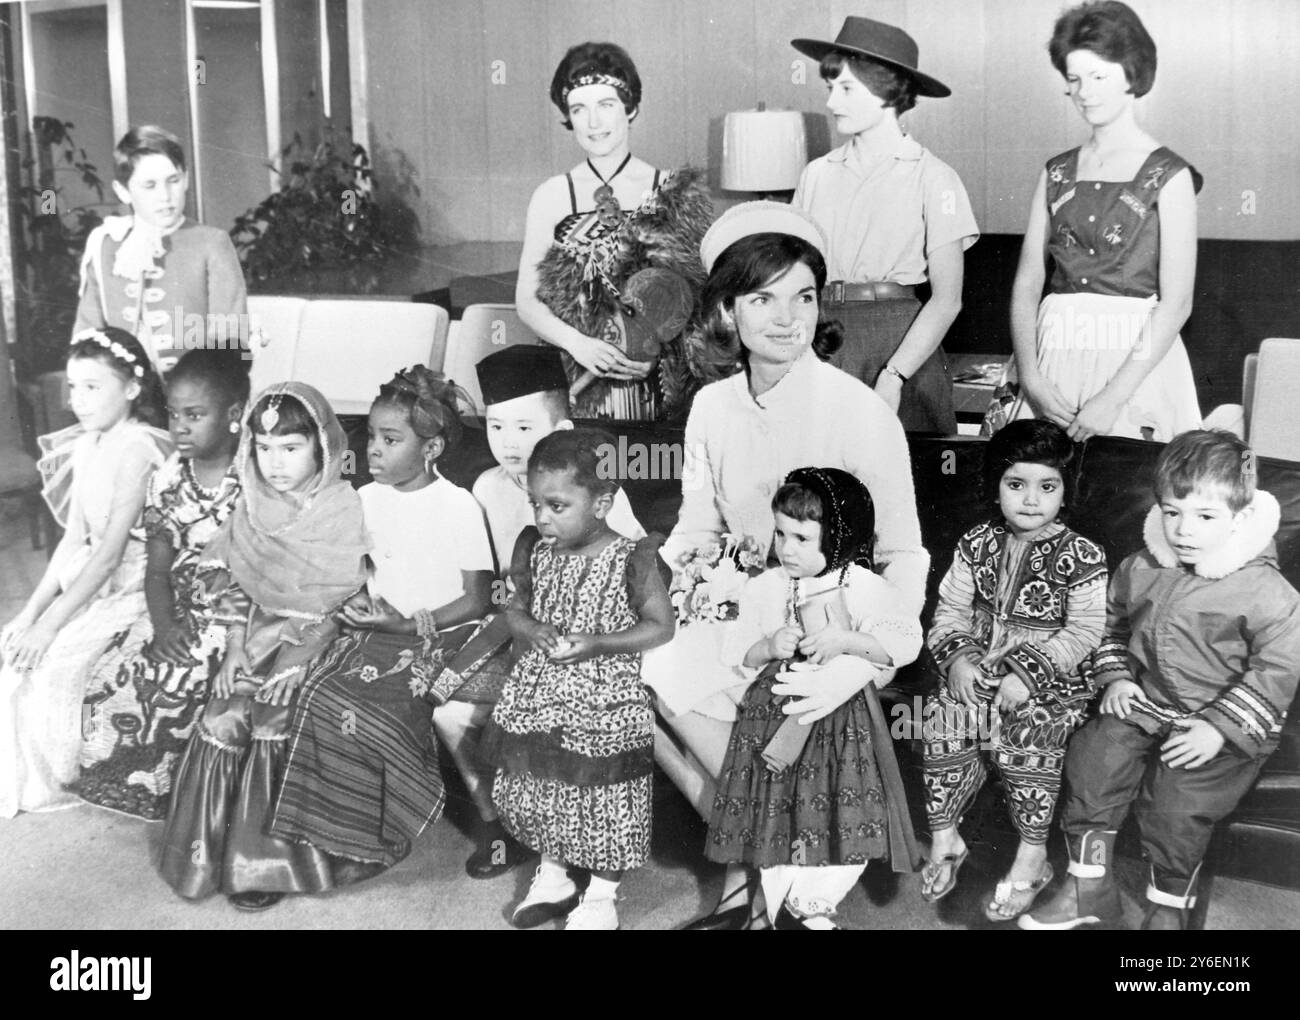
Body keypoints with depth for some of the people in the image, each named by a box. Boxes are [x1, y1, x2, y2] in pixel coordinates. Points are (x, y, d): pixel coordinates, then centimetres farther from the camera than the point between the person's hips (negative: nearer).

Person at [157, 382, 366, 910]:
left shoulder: (345, 510, -8)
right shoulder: (252, 509, 7)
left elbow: (344, 600, -10)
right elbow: (230, 584, 10)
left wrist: (300, 656, -17)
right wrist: (237, 646, -2)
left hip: (314, 643, -4)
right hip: (258, 640, 4)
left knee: (274, 721, -22)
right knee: (223, 718, -15)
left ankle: (265, 860, -9)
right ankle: (209, 851, -1)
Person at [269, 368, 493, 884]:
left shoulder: (459, 506, -8)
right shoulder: (367, 499, 9)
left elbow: (475, 600, -7)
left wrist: (412, 624, -15)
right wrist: (354, 600, -4)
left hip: (439, 636, -6)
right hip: (376, 627, 6)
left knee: (349, 705, -27)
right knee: (316, 692, -21)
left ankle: (369, 841, -8)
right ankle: (346, 834, -8)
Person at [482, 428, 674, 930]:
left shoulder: (631, 559, -15)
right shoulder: (534, 550, 0)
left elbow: (661, 625, -11)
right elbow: (517, 608, 11)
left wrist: (596, 643, -21)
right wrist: (530, 628, -13)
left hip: (606, 699, -5)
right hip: (540, 689, 5)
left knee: (606, 794, 4)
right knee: (533, 782, 13)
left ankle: (601, 894, 26)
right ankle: (552, 875, 37)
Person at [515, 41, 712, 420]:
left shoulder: (673, 193, 2)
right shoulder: (551, 196, 4)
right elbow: (527, 299, 2)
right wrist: (577, 343, -15)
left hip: (661, 384, 0)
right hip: (579, 383, 0)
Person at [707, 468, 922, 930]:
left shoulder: (865, 588, -5)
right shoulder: (764, 588, 3)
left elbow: (905, 643, -13)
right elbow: (737, 655, 6)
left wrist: (847, 640, -24)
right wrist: (769, 647, -14)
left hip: (843, 717, -2)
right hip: (775, 714, 2)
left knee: (850, 820, -7)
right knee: (775, 818, 4)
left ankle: (805, 906, 10)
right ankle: (785, 911, 19)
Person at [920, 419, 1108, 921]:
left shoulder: (1082, 557, -7)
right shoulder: (977, 544, 6)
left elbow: (1084, 633, -13)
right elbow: (951, 607, 7)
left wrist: (1028, 674, -22)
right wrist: (958, 657, -12)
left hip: (1053, 681, -4)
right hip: (978, 668, 4)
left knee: (1027, 736, -29)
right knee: (942, 721, -19)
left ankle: (1032, 858, -9)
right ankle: (943, 840, 1)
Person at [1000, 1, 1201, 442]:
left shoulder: (1168, 176, -3)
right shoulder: (1057, 174, 10)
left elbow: (1176, 303, -9)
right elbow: (1027, 283, 5)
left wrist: (1112, 398, -17)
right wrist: (1030, 375, -10)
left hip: (1137, 359, -3)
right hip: (1055, 359, 4)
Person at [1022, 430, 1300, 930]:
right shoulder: (1138, 571, 4)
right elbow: (1112, 624, 21)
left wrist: (1218, 728, -17)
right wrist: (1116, 677, 6)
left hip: (1225, 726, -4)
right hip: (1143, 704, 5)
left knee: (1175, 799, -19)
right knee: (1092, 758, -13)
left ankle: (1168, 908, 8)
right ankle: (1088, 888, 3)